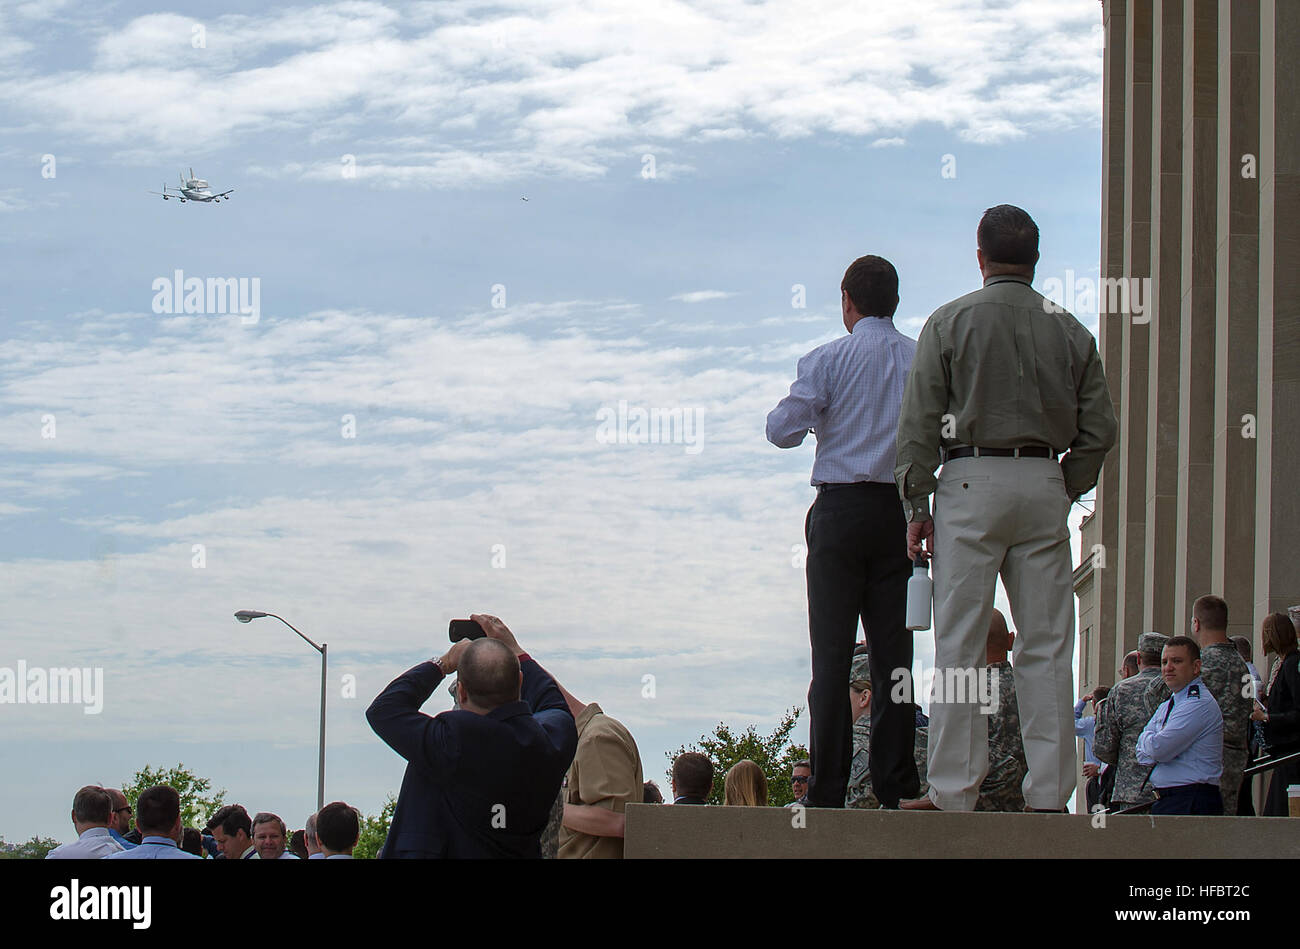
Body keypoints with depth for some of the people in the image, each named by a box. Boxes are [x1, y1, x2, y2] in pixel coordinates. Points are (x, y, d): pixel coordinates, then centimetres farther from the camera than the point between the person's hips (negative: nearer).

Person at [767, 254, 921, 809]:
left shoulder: (828, 360, -4)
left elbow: (781, 429, -5)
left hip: (841, 508, -3)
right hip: (903, 510, 3)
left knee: (832, 654, -2)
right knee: (894, 650, 5)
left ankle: (827, 791, -6)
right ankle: (896, 788, 2)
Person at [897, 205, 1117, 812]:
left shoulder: (951, 322, 0)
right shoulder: (1070, 331, 8)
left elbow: (920, 423, -3)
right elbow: (1099, 430, 7)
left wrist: (917, 504, 1)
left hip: (972, 482, -3)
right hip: (1045, 484, 3)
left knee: (959, 645, -1)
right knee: (1047, 648, 4)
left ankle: (954, 793, -3)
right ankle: (1048, 794, 3)